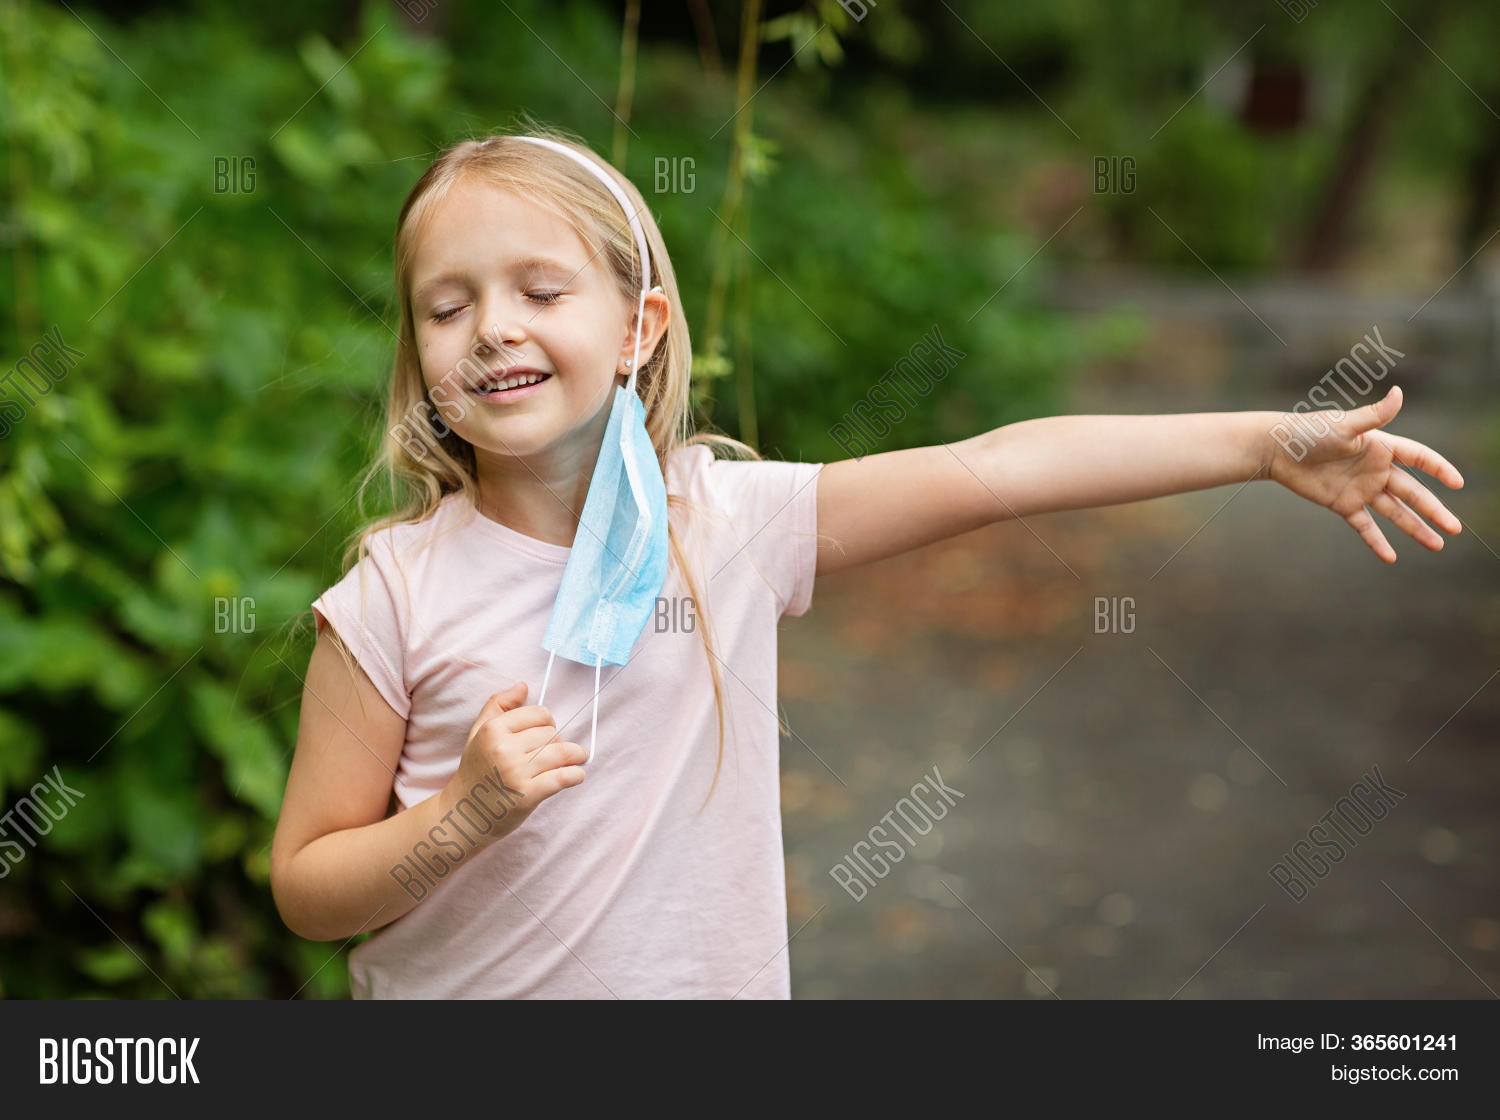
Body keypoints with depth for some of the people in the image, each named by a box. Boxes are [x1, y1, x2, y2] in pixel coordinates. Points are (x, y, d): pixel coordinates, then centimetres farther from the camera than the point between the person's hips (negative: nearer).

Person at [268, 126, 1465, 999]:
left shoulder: (727, 519, -8)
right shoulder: (396, 593, -12)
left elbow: (992, 470, -10)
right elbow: (306, 887, -7)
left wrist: (1273, 441, -12)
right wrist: (463, 817, -24)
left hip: (706, 977, 2)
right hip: (457, 988, -1)